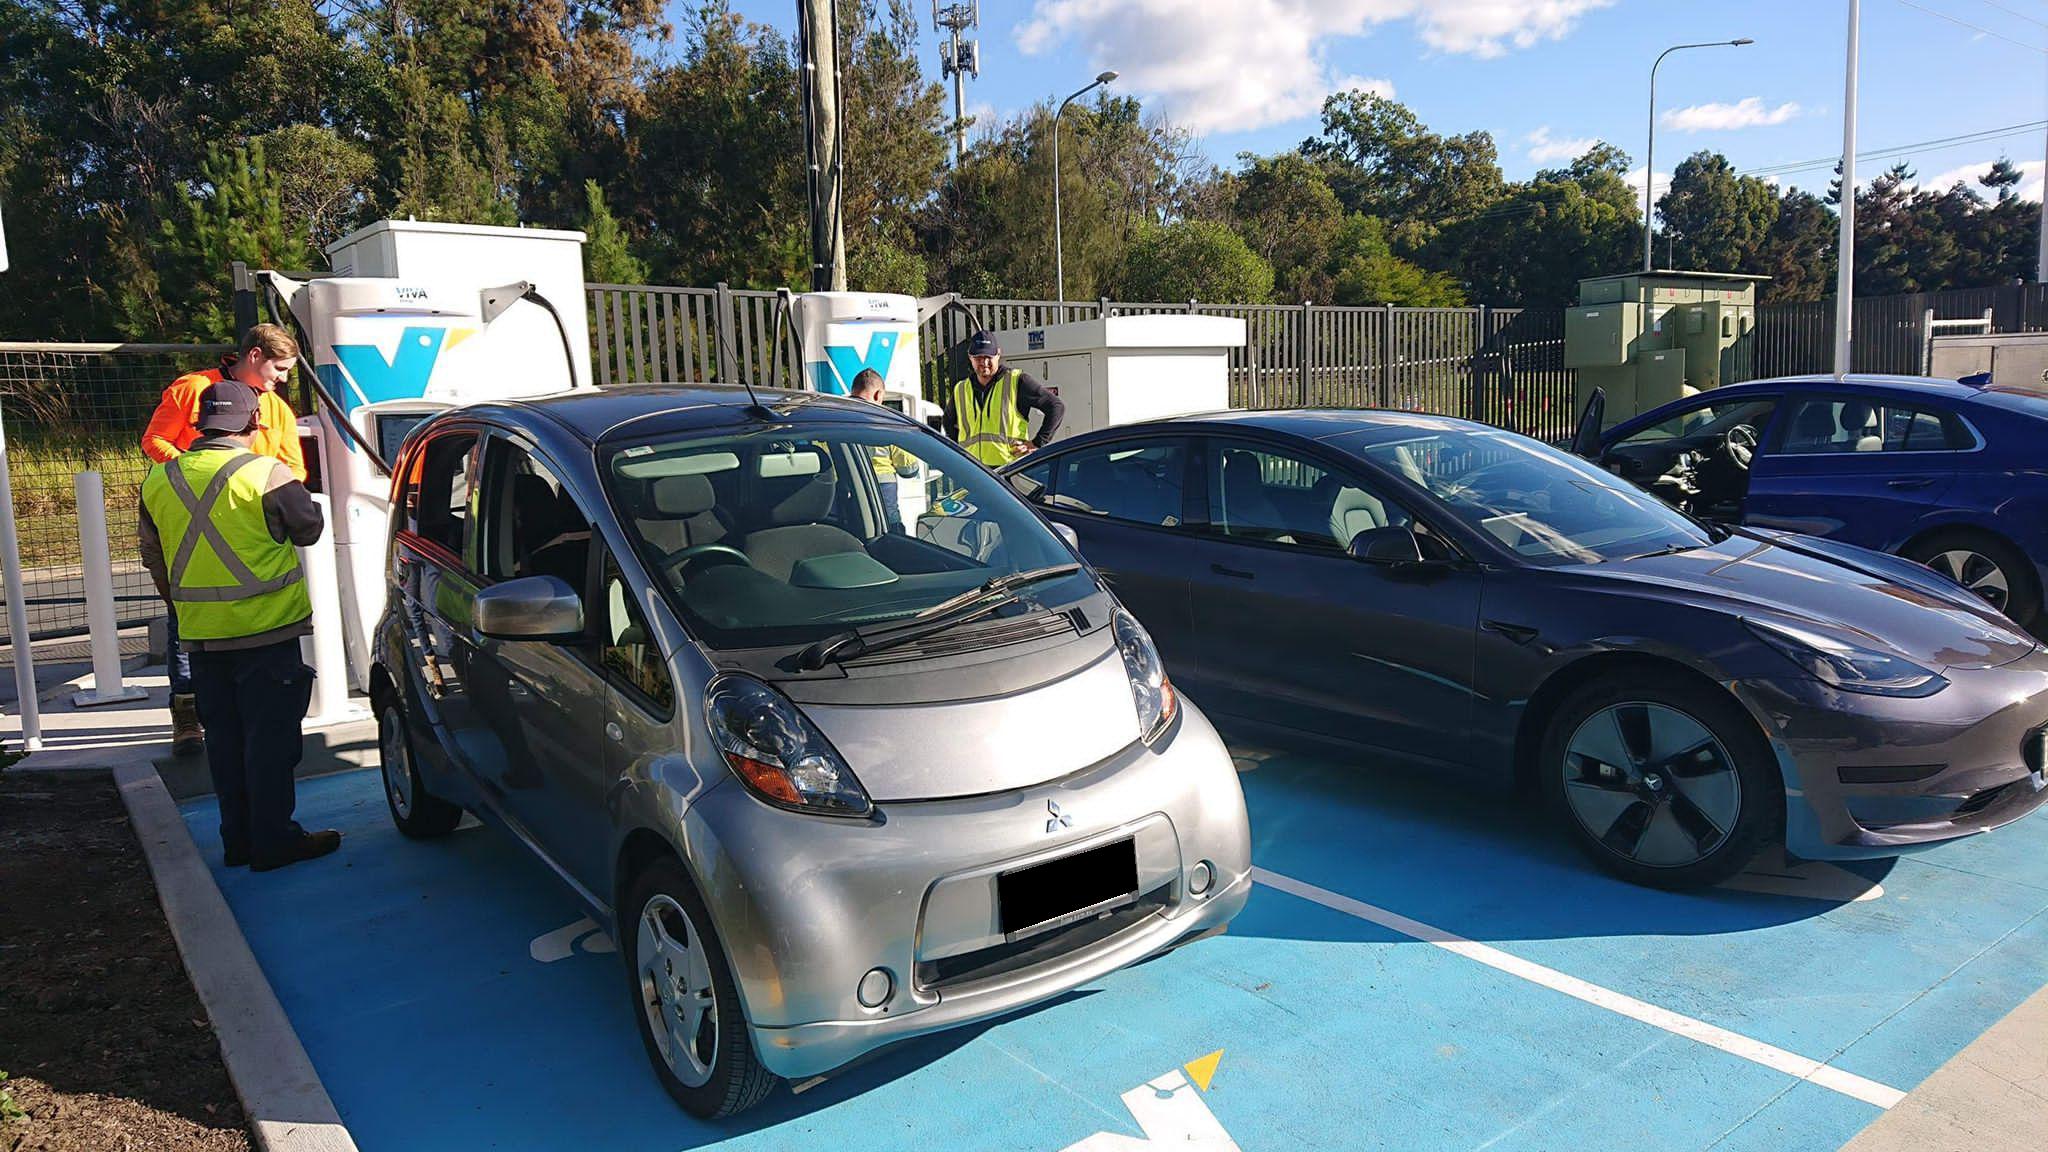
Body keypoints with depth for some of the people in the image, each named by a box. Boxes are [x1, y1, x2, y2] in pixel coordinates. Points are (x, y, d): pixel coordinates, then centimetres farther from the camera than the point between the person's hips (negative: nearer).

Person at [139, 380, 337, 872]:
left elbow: (153, 556, 15)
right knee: (270, 737, 1)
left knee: (224, 737, 14)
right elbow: (308, 528, -2)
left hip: (200, 633, 6)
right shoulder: (265, 473, -14)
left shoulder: (159, 480, 6)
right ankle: (274, 841, 4)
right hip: (265, 628, -6)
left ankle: (238, 840, 21)